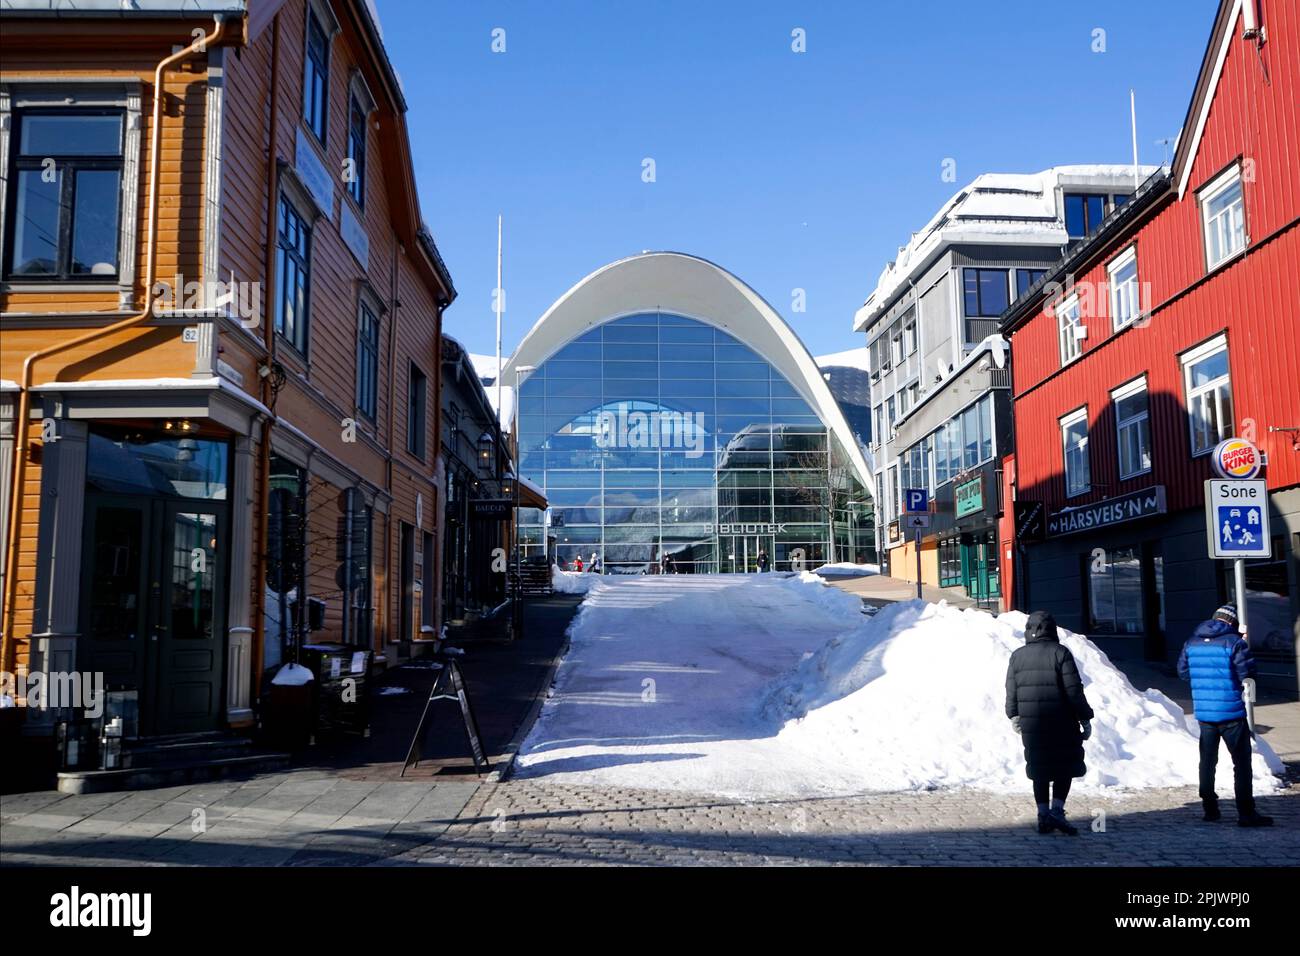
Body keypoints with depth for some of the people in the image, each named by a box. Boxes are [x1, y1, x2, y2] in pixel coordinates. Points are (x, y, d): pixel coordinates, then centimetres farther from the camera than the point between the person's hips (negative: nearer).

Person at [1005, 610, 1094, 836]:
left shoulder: (1017, 656, 4)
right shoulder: (1060, 653, -9)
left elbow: (1011, 691, 7)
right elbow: (1074, 691, -10)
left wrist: (1014, 716, 20)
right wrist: (1085, 719, -3)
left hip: (1030, 724, 4)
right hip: (1061, 724, -4)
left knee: (1039, 769, 12)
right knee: (1064, 766, 8)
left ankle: (1043, 815, 12)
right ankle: (1057, 811, -5)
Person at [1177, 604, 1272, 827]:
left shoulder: (1192, 642, 5)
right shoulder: (1235, 643, -13)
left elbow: (1183, 671, 11)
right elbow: (1248, 674, -13)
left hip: (1203, 713, 5)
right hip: (1232, 712, -5)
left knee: (1207, 761, 15)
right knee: (1242, 762, 1)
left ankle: (1209, 809, 19)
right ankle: (1246, 813, -1)